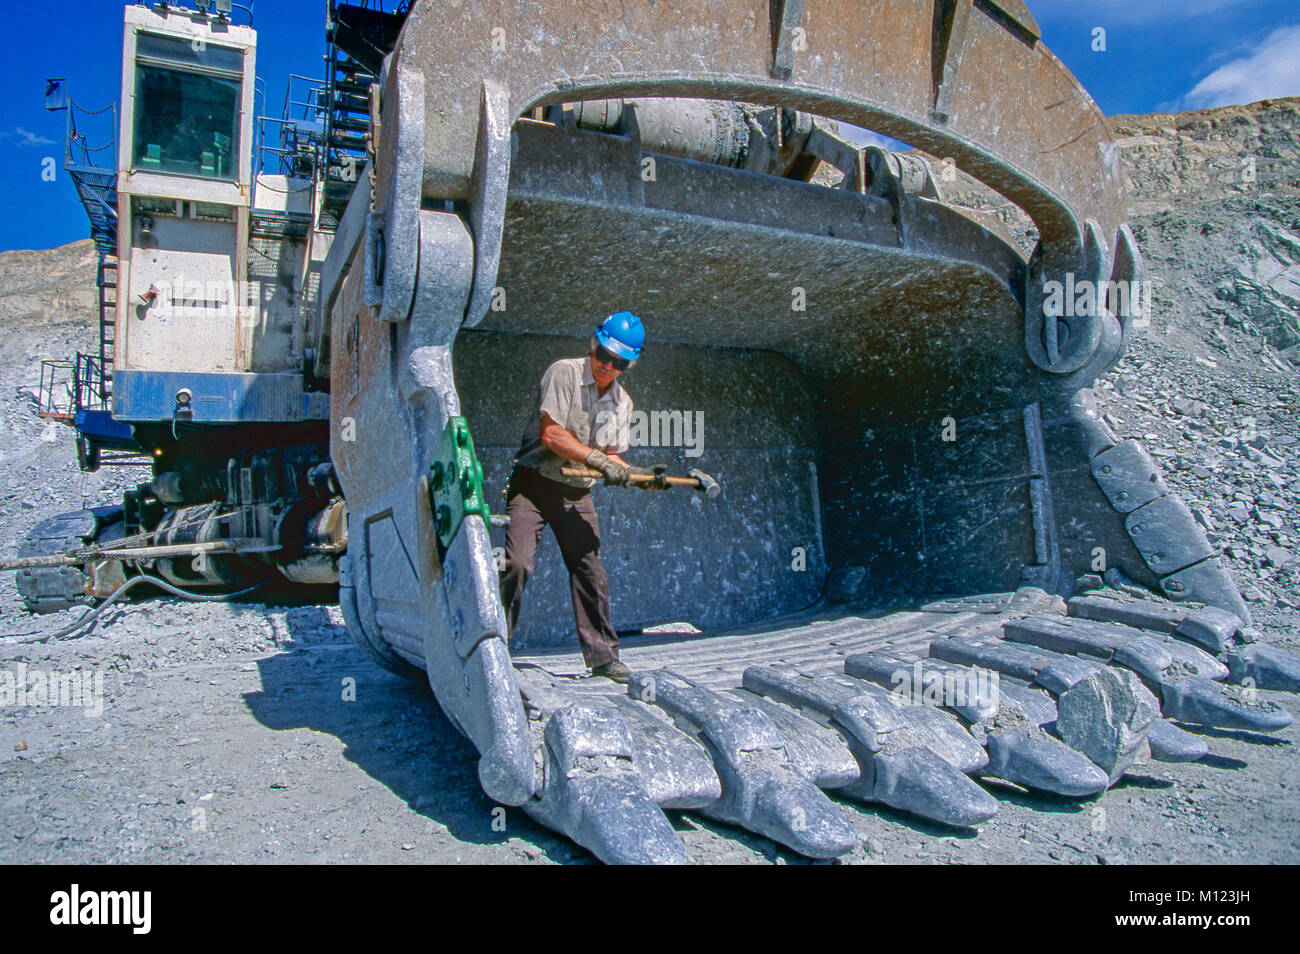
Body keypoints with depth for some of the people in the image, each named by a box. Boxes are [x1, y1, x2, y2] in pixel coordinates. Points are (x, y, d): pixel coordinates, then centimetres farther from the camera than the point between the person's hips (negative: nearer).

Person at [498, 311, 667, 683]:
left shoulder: (622, 402, 10)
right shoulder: (564, 373, -9)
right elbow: (551, 434, -17)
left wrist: (640, 476, -3)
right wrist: (598, 459, -21)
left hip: (577, 493, 5)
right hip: (534, 484, -5)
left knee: (591, 572, 5)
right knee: (518, 563, -15)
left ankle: (603, 656, 16)